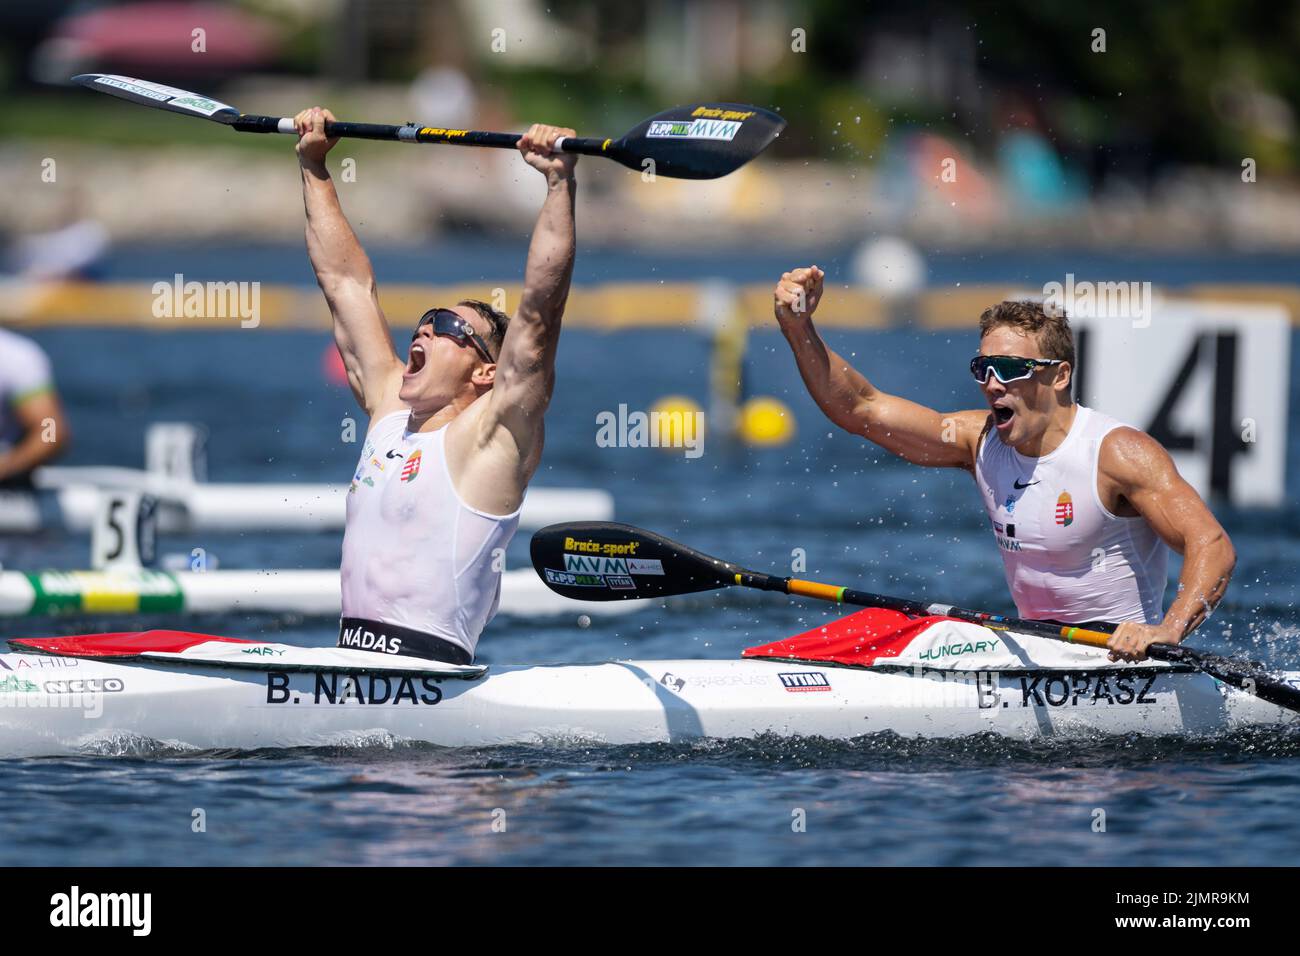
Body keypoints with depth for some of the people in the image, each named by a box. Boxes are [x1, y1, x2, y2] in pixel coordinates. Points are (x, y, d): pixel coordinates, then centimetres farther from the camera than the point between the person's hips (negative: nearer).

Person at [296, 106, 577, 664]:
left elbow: (538, 311, -13)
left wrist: (559, 183, -18)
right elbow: (346, 282, 25)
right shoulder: (390, 409, 19)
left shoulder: (491, 434, -1)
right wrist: (313, 167, 29)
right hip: (354, 675, 8)